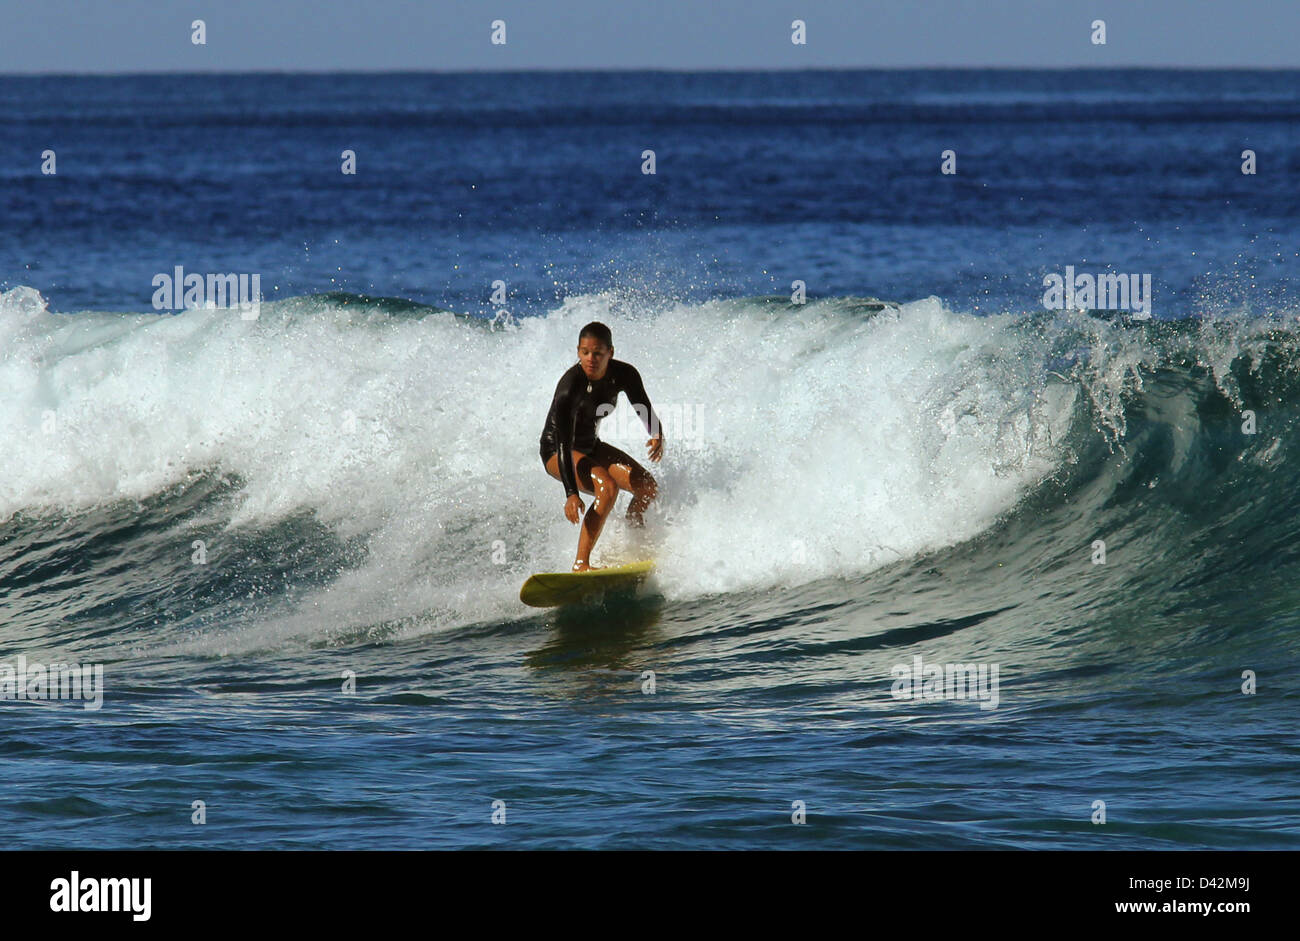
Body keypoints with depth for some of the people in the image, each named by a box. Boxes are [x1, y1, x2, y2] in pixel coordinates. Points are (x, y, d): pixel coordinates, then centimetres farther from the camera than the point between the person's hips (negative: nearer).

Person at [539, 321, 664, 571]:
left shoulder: (624, 375, -14)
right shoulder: (570, 387, -32)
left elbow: (644, 410, 1)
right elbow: (563, 444, -36)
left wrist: (657, 436, -23)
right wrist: (571, 493, -45)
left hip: (591, 446, 7)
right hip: (556, 451, -7)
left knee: (648, 488, -2)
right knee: (607, 488, -31)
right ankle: (581, 564, -34)